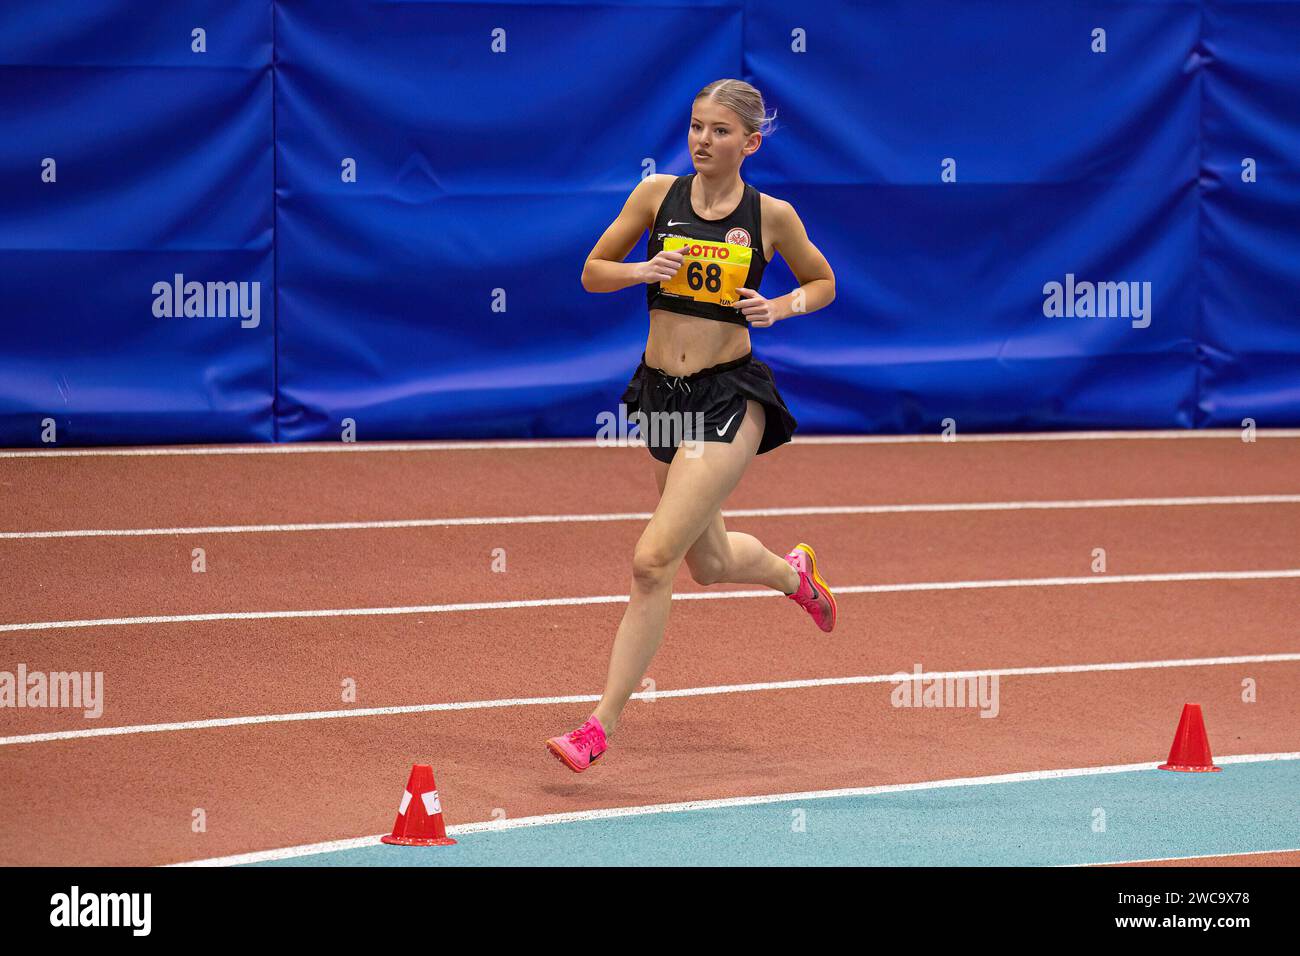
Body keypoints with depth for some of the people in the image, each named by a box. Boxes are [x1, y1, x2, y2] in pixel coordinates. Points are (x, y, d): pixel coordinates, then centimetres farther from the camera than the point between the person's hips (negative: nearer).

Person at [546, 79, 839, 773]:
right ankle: (794, 571, 56)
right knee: (710, 565, 21)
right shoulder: (657, 194, 1)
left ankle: (601, 724, -9)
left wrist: (779, 307, -9)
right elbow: (592, 272, 8)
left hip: (729, 400, -5)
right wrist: (643, 271, -13)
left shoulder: (771, 215, -4)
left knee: (652, 561, -16)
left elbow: (823, 283, 11)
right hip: (662, 394, 5)